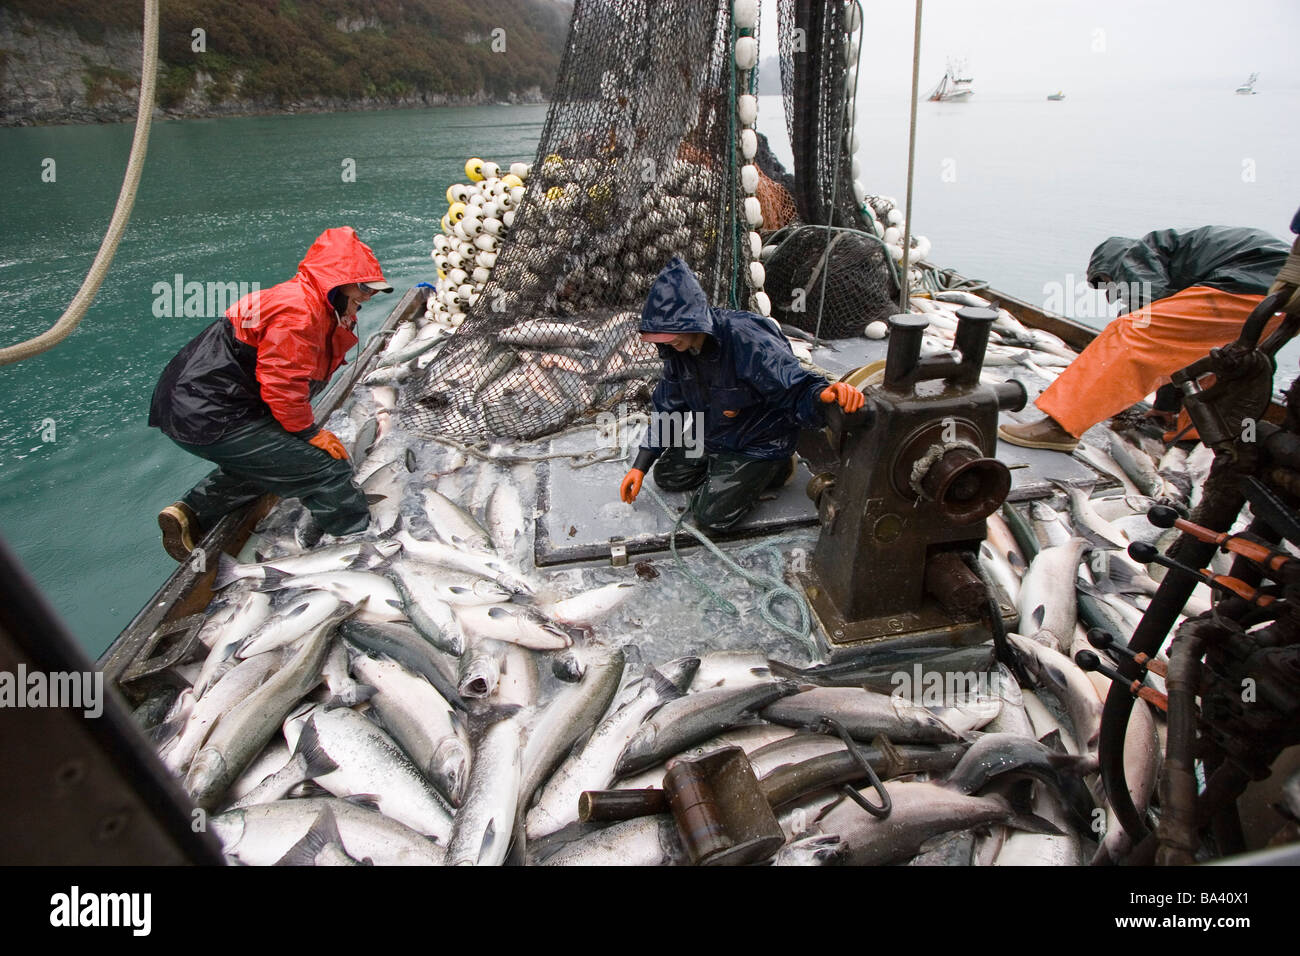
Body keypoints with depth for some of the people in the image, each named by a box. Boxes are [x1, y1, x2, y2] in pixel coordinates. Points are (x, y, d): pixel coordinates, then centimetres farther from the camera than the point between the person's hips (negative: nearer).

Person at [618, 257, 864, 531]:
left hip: (758, 444, -7)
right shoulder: (678, 348, -11)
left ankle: (776, 468, 7)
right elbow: (668, 409, 0)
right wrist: (640, 466, -3)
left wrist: (826, 394, -61)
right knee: (666, 476, 13)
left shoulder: (747, 341, -34)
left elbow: (797, 392, -35)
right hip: (712, 435, 8)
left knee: (710, 516, -14)